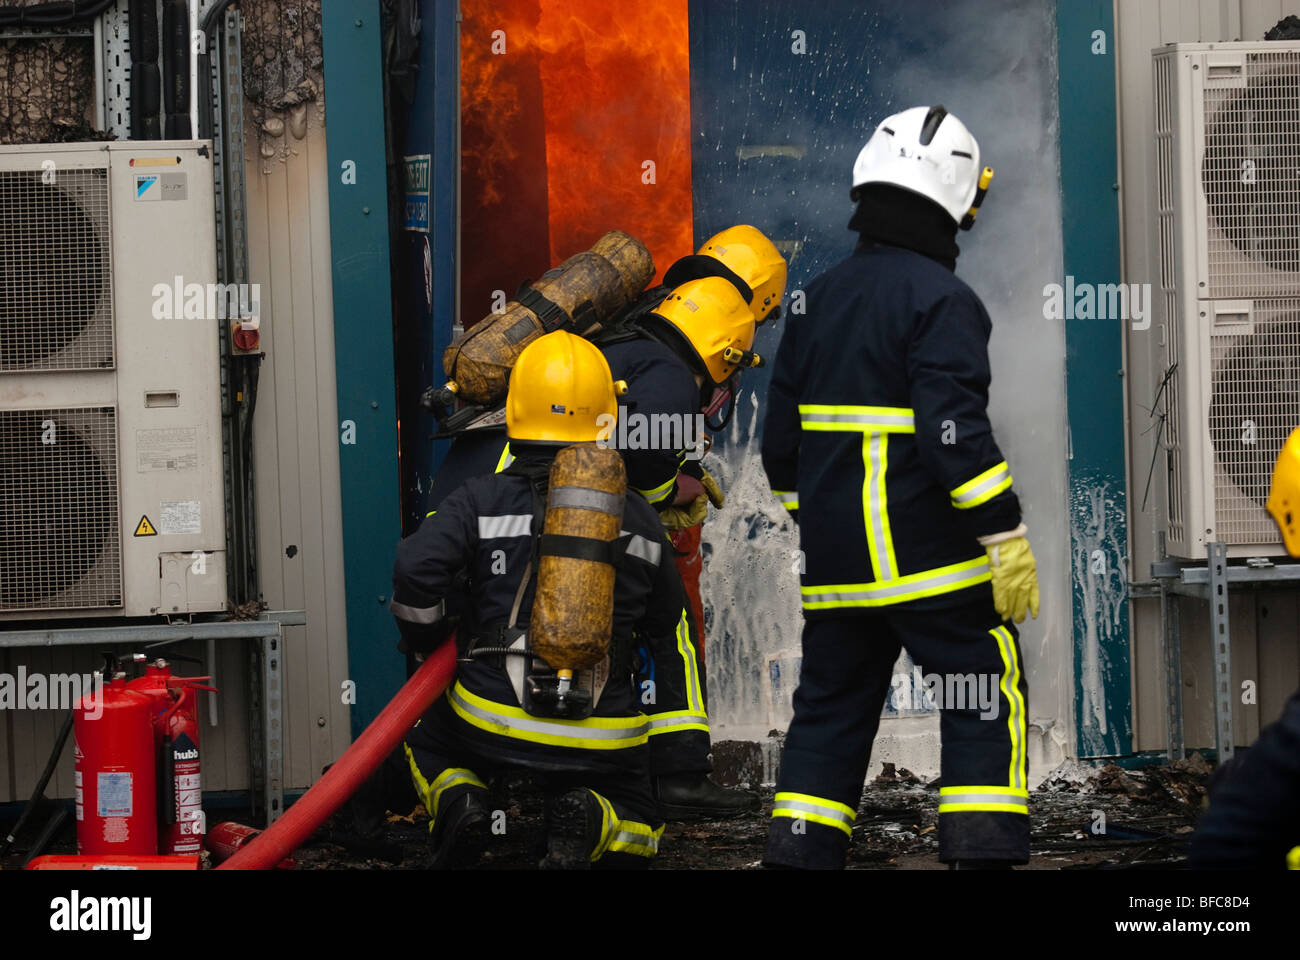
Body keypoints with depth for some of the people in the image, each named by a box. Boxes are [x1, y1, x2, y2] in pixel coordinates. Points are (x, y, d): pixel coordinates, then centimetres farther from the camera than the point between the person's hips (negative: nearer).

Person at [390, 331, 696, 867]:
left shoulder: (483, 500, -3)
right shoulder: (637, 518, 7)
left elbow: (416, 568, -17)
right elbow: (672, 633, 17)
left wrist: (425, 641, 3)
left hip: (495, 718, -1)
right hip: (602, 736, 1)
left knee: (425, 741, 31)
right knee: (637, 830, 25)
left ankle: (456, 802, -4)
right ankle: (588, 824, -12)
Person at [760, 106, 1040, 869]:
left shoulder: (818, 301, 12)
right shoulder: (941, 301, -11)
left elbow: (781, 439, 16)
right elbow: (956, 430, -20)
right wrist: (1006, 540, -16)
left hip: (835, 566, 7)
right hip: (932, 561, -7)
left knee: (831, 712, 13)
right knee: (988, 704, 2)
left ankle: (799, 854, 10)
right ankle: (982, 850, -5)